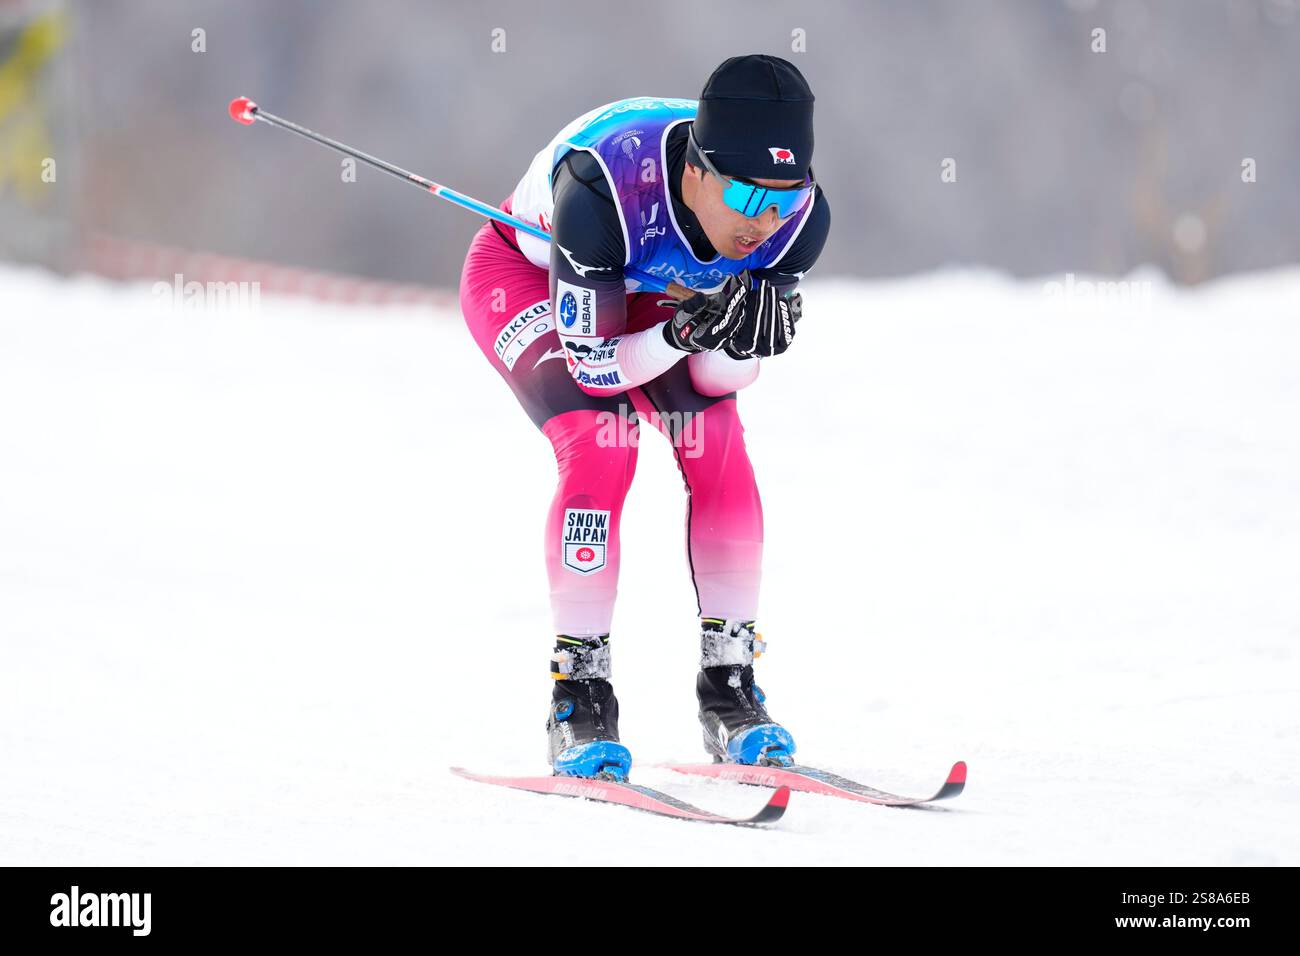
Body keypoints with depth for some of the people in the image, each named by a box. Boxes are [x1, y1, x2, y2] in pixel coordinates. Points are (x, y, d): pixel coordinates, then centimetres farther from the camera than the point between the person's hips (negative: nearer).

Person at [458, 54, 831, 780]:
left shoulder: (801, 216, -28)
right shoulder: (603, 187, -42)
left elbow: (730, 373, -17)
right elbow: (592, 365, -33)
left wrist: (742, 341, -39)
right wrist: (687, 331, -48)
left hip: (650, 292, 4)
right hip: (526, 276, -4)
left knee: (719, 446, -16)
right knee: (602, 442, -25)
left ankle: (729, 688, -5)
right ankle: (580, 696, -16)